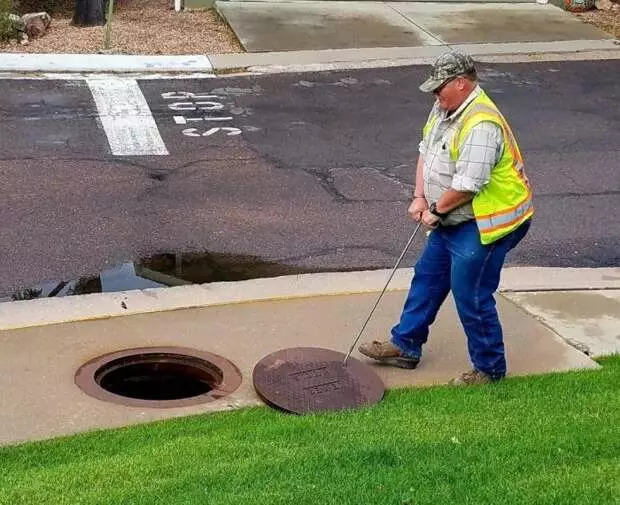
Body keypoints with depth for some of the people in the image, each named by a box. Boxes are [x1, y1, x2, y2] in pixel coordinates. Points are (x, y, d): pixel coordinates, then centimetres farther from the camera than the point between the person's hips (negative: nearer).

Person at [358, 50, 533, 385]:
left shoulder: (481, 125, -28)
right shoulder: (444, 108, 4)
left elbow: (467, 184, -28)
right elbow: (426, 153, 12)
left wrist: (436, 211, -13)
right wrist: (420, 198, 0)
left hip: (484, 224, -10)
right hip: (453, 220, 10)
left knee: (471, 296, -3)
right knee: (427, 278, 18)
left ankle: (489, 369, 14)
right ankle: (405, 347, 33)